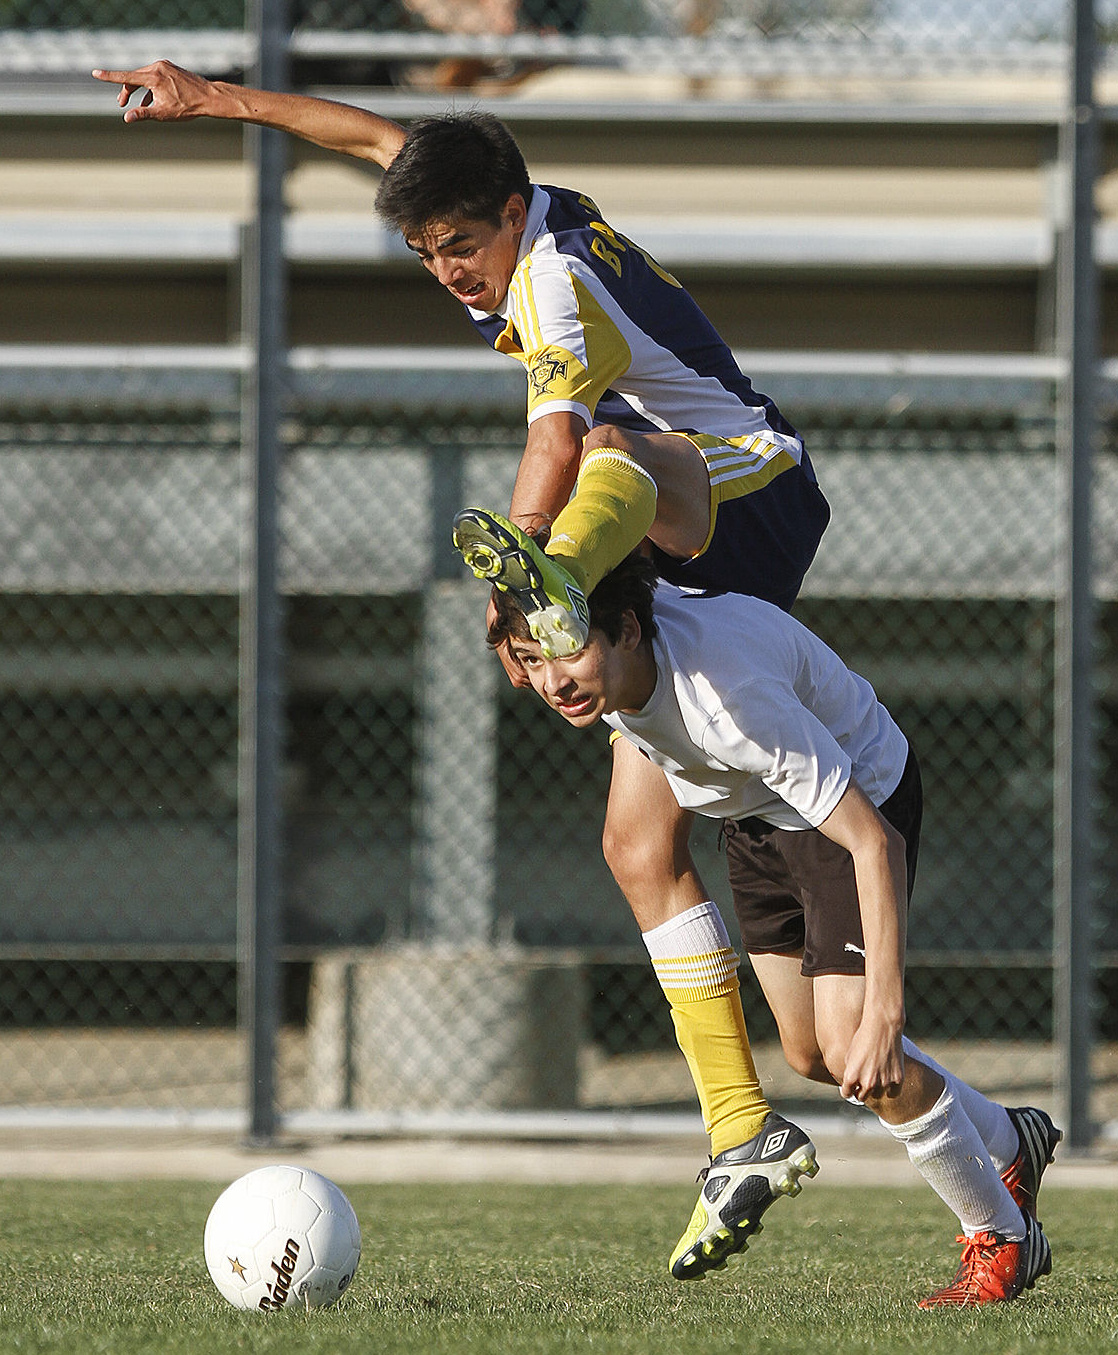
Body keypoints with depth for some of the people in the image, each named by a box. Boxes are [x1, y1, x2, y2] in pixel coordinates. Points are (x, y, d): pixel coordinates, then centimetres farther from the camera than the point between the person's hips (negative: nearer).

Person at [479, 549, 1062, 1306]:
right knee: (811, 1054, 12)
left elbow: (873, 843, -41)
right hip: (756, 817, 8)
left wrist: (882, 1014, -43)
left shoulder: (729, 695, -44)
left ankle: (1001, 1241, 3)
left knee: (850, 1048, -18)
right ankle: (1010, 1141, 36)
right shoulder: (597, 658, -25)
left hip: (860, 797, -8)